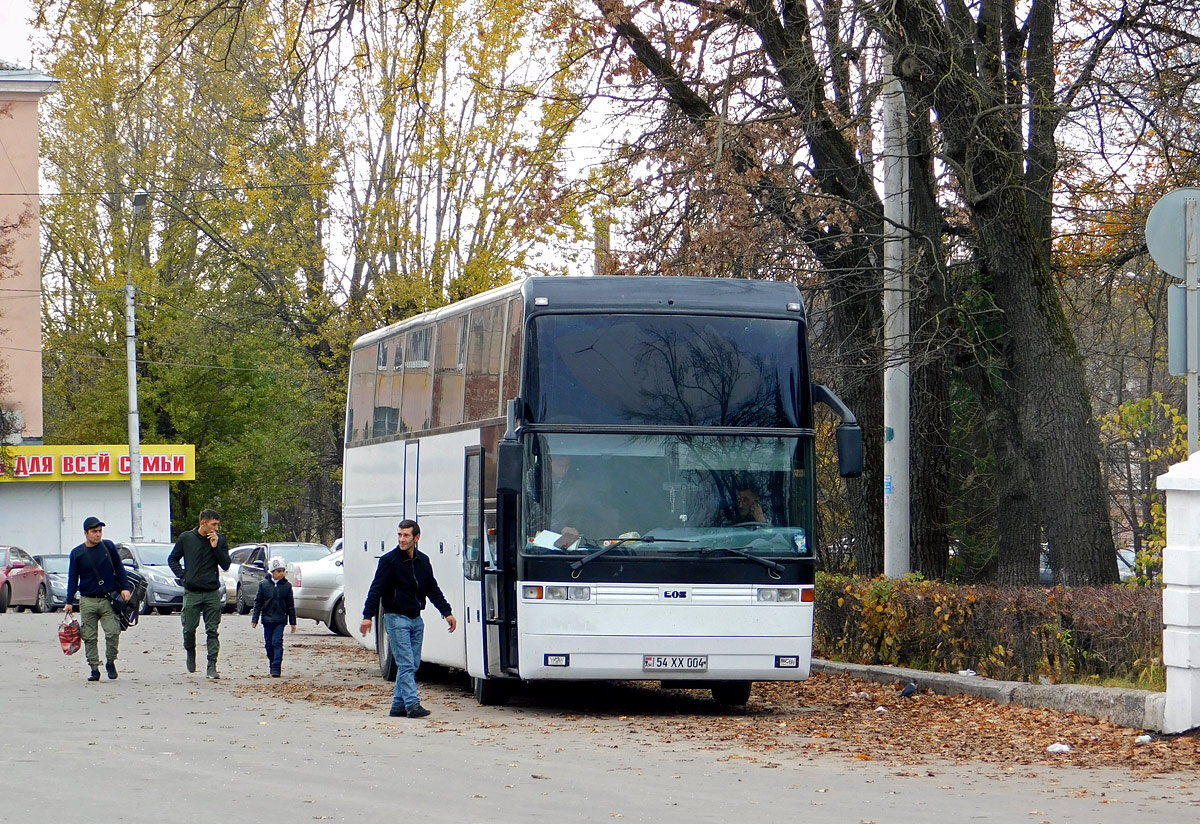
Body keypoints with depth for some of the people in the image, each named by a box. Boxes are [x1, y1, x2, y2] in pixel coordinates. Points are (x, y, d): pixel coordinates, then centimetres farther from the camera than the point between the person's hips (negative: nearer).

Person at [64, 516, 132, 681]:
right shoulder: (77, 553, 3)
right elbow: (72, 579, 7)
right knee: (90, 637, 0)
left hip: (109, 600, -1)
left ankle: (110, 662, 9)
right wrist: (69, 602, 3)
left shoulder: (108, 546, 4)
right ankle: (94, 669, 10)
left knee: (113, 632, -11)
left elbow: (119, 568, 12)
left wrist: (124, 588, 2)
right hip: (88, 601, 1)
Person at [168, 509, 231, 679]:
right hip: (192, 593, 0)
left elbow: (226, 565, 0)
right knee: (189, 629, 2)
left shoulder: (220, 540, 4)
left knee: (213, 631, -3)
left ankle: (212, 665, -1)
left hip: (212, 593, 0)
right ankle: (190, 652, 32)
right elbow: (172, 559, 14)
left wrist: (215, 547, -11)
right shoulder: (186, 538, 2)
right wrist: (183, 576, 1)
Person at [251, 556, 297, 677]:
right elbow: (258, 602, 6)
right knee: (269, 644, 7)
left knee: (277, 642, -11)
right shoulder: (263, 584, 1)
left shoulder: (287, 585, 2)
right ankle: (273, 666, 21)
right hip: (267, 619, 2)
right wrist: (254, 619, 2)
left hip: (280, 619, -2)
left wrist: (292, 622, 7)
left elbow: (290, 605, 7)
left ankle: (276, 668, -13)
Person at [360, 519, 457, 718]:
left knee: (413, 665, 6)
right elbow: (376, 590, -8)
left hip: (416, 620, 6)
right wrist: (367, 616, -16)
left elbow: (433, 590, 19)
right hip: (396, 619, -6)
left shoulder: (423, 561, 10)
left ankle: (398, 705, 13)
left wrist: (447, 612, 14)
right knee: (406, 664, -12)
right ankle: (412, 705, -16)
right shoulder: (389, 560, -7)